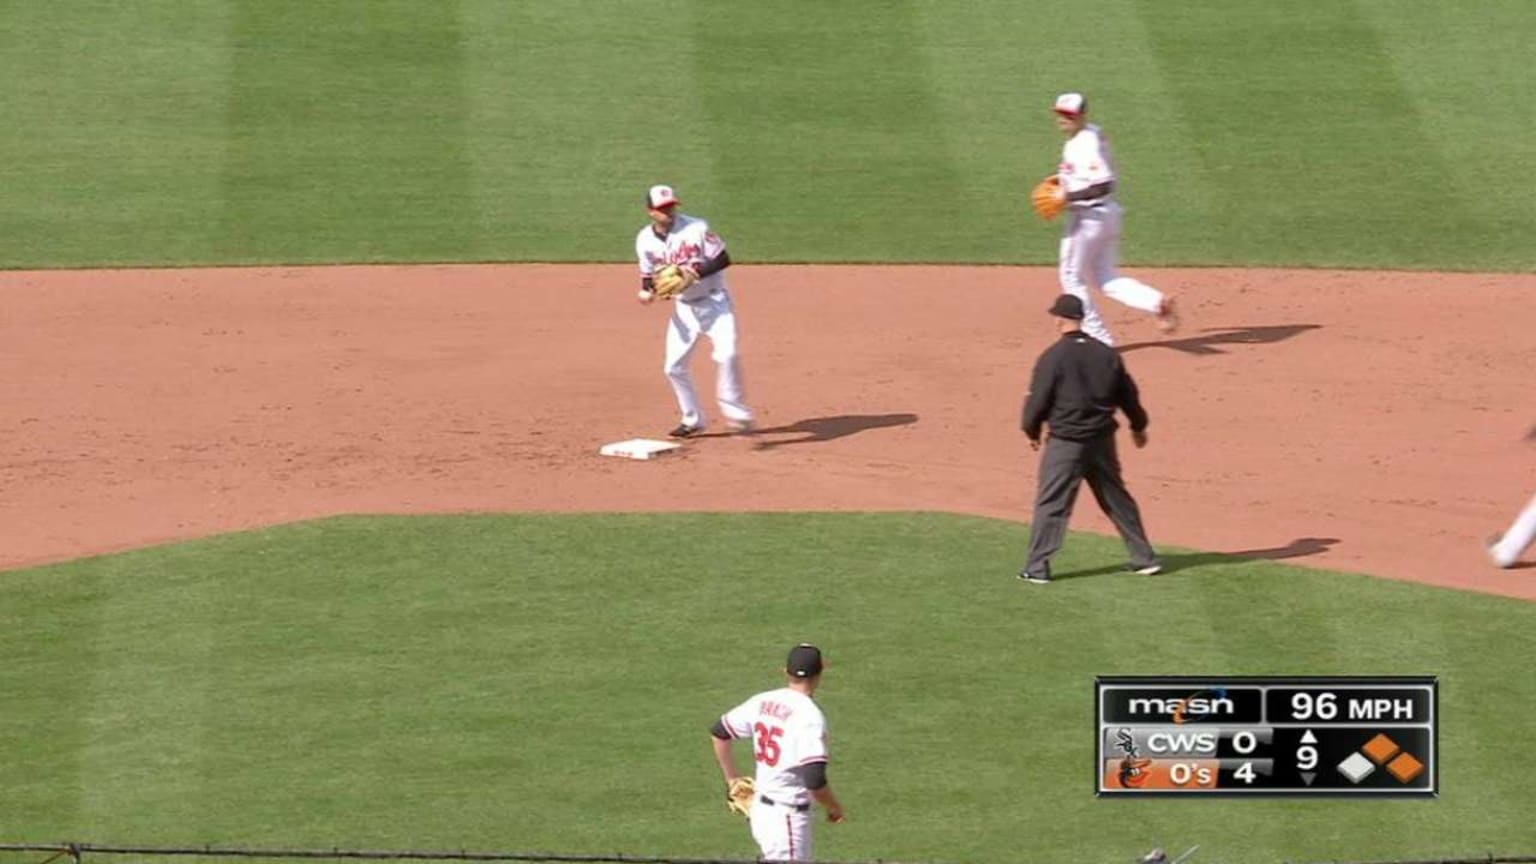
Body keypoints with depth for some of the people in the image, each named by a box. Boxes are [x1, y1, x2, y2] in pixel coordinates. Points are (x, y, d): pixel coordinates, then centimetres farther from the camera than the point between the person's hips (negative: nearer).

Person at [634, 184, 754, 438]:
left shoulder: (696, 228, -16)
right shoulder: (646, 240, -3)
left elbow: (723, 259, -13)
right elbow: (649, 274, 9)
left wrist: (695, 273, -27)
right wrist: (647, 291, -14)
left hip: (714, 301, -4)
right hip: (684, 307, 5)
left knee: (727, 354, -22)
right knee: (674, 367, 3)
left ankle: (736, 413, -7)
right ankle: (693, 420, 21)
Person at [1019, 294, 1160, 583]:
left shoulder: (1053, 356, -14)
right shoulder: (1106, 353, 2)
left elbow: (1038, 399, -11)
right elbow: (1128, 394, 11)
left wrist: (1032, 431, 7)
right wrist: (1138, 426, 27)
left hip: (1065, 443, -5)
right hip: (1102, 440, 5)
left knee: (1051, 504, 1)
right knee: (1117, 499, 17)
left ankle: (1038, 567, 0)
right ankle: (1144, 558, 21)